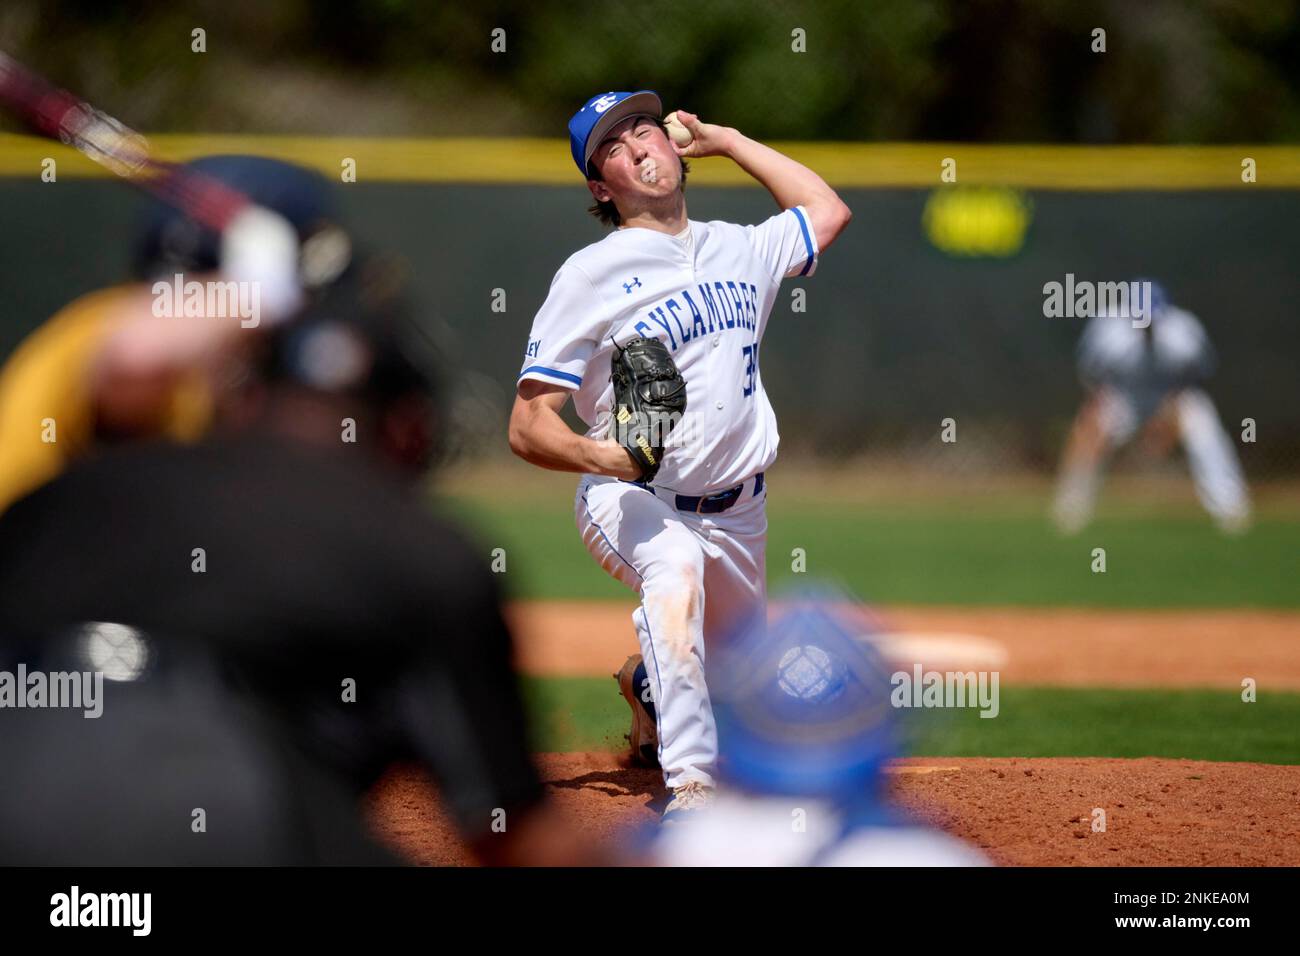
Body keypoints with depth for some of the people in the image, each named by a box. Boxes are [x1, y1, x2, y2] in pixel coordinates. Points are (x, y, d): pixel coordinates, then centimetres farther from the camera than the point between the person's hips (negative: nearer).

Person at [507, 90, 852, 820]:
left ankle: (646, 682, 54)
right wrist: (600, 456, -34)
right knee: (675, 567, -39)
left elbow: (828, 213, 28)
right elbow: (528, 425, -12)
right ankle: (691, 788, -44)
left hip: (737, 511, 6)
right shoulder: (589, 274, -9)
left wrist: (724, 141, 21)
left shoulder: (739, 250, 7)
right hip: (634, 501, -6)